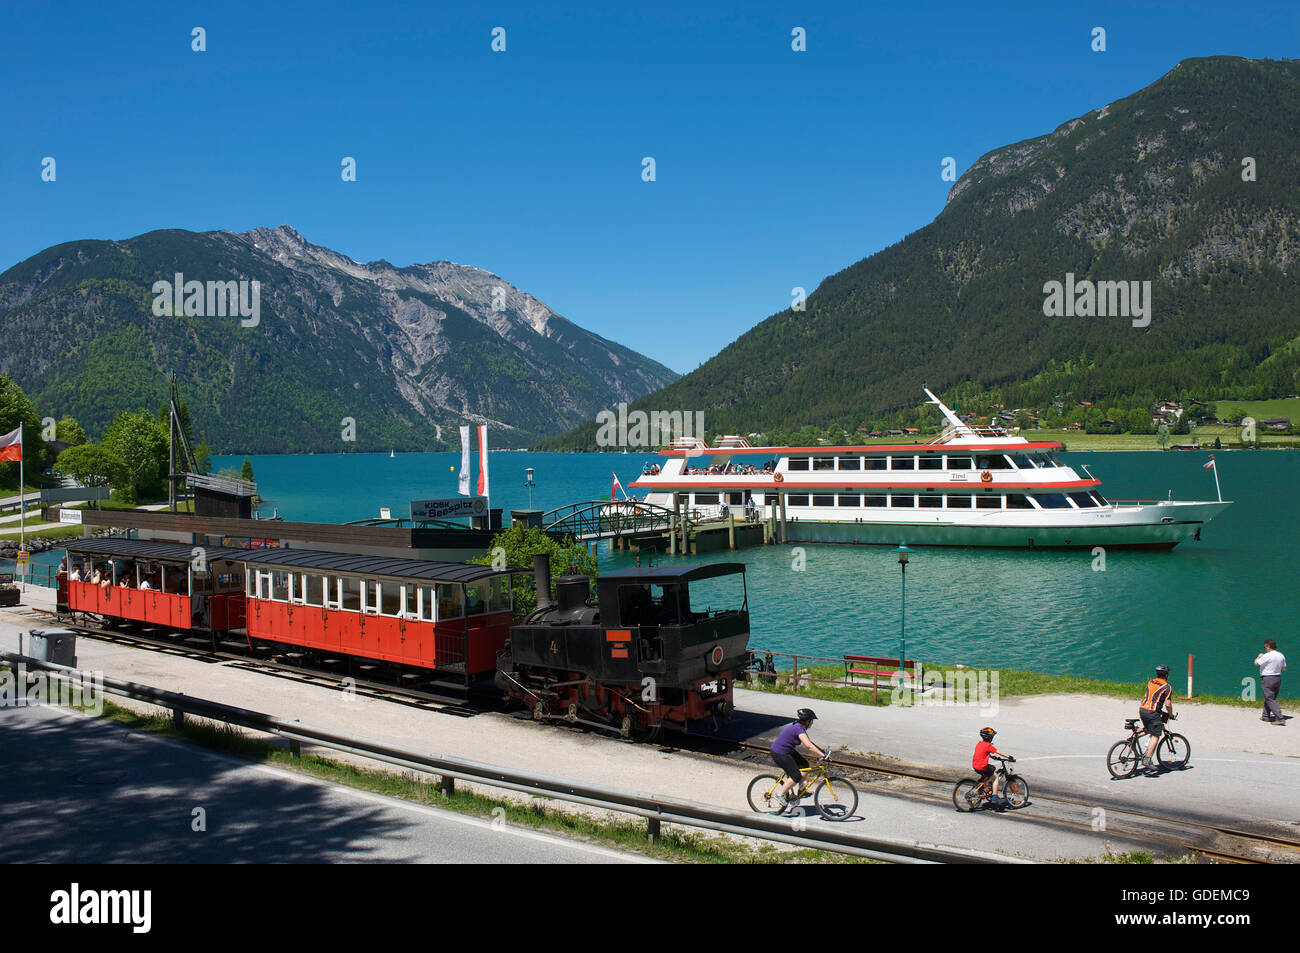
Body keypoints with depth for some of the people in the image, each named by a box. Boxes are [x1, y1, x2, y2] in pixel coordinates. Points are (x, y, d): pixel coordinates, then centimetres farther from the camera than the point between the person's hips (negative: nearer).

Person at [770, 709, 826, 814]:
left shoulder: (798, 727, 8)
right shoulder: (799, 730, -23)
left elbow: (809, 743, 17)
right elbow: (809, 746, -33)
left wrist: (821, 750, 10)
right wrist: (822, 755, -33)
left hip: (788, 751, 10)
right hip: (780, 754, -10)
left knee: (804, 765, 9)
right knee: (796, 777, -11)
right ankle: (781, 794, 2)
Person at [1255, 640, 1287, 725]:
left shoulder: (1267, 656, -18)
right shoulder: (1281, 656, 5)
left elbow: (1256, 663, -10)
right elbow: (1284, 668, 15)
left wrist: (1259, 656, 9)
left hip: (1268, 679, -8)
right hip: (1278, 679, 8)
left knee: (1270, 700, -7)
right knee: (1268, 698, 20)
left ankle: (1280, 718, -16)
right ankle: (1266, 716, 29)